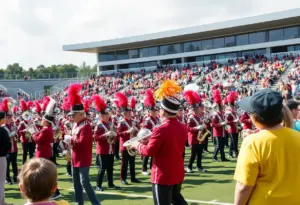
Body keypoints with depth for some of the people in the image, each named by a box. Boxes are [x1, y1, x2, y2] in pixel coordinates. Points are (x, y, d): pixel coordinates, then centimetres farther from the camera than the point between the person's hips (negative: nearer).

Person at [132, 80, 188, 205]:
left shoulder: (160, 130, -22)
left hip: (163, 175, -7)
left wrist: (137, 145, 2)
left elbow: (149, 151, -16)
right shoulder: (183, 128, 1)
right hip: (178, 173, 8)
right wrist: (153, 139, 17)